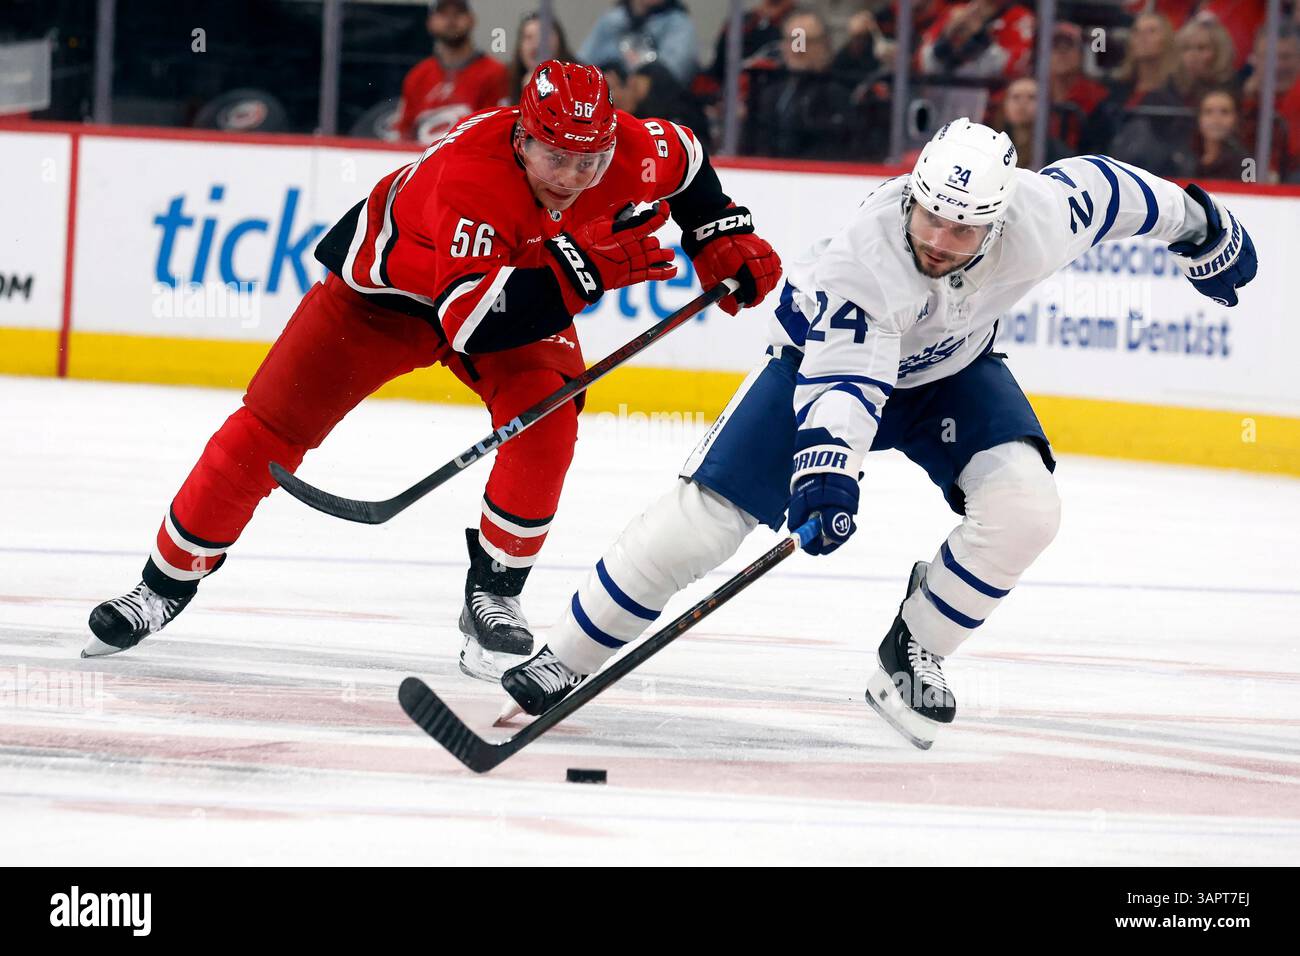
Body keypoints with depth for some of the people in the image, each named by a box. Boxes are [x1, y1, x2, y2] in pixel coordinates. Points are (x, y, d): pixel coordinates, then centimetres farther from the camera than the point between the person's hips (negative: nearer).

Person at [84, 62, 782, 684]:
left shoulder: (629, 149, -26)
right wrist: (578, 267, -55)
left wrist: (725, 238, -5)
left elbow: (686, 161, 2)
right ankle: (167, 582, 12)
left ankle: (492, 595, -6)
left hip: (524, 283, 4)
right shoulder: (470, 172, -42)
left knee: (546, 420, -24)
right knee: (270, 427, -5)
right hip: (388, 281, -4)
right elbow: (471, 324, -49)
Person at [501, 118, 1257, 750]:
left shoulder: (1039, 216, -31)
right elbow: (842, 384, -47)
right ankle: (565, 661, 0)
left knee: (1025, 507, -22)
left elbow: (1104, 190, -11)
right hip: (828, 352, -3)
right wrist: (826, 472, -65)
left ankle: (911, 654, -1)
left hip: (953, 370, 3)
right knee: (703, 516, -13)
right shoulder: (863, 260, -41)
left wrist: (1201, 227, 6)